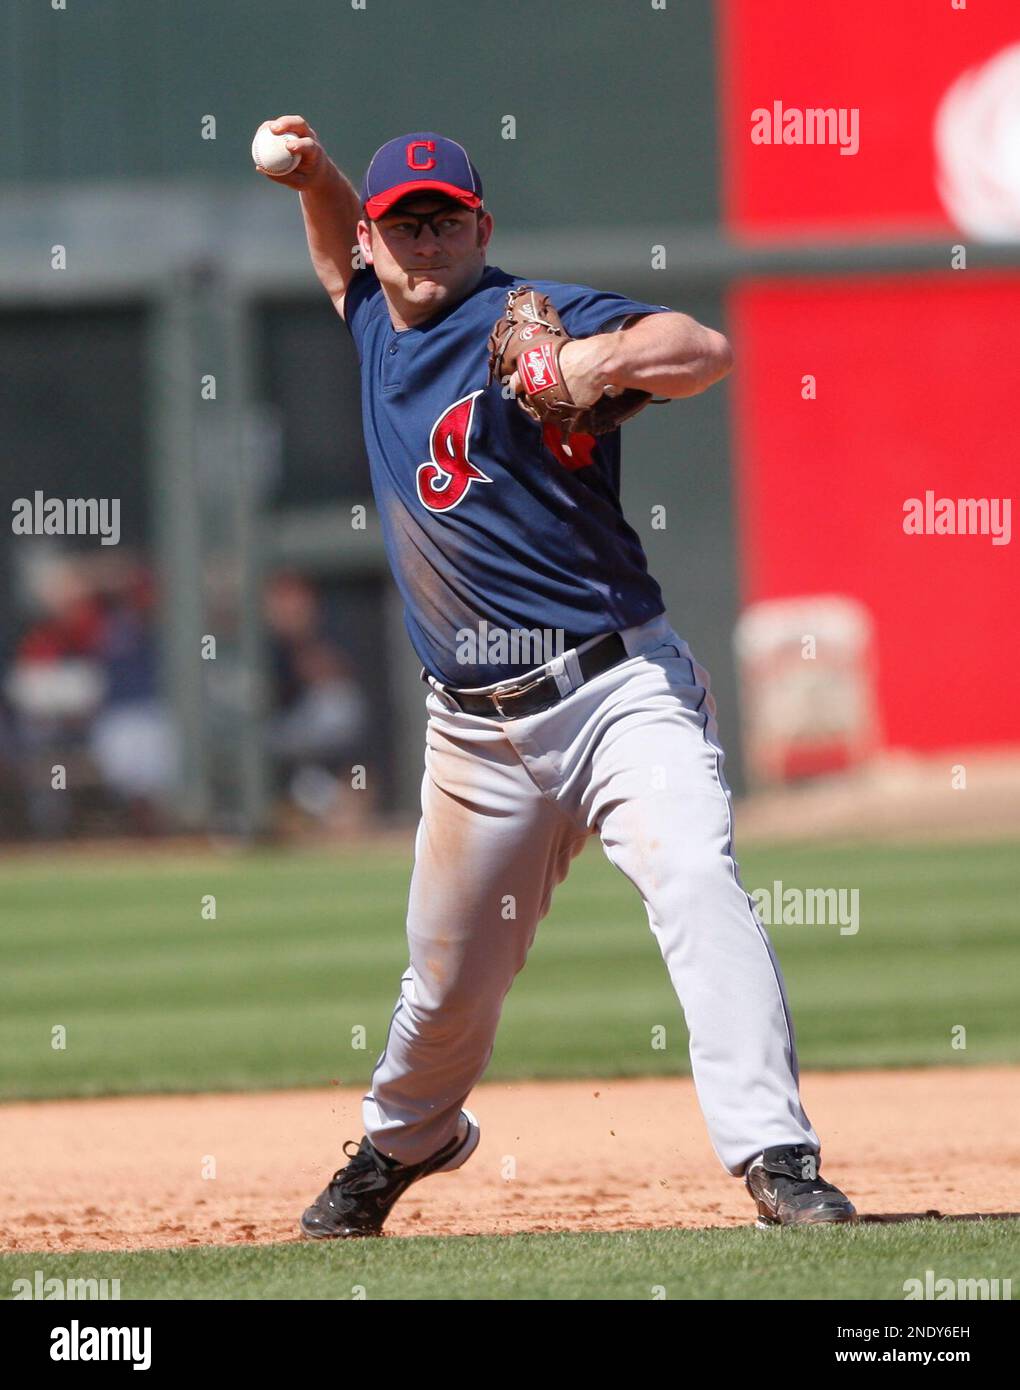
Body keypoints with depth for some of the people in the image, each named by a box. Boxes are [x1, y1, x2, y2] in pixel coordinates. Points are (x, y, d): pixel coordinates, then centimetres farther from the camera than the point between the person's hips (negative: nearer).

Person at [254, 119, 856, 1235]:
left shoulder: (530, 316, -7)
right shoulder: (378, 328, 14)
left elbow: (704, 352, -21)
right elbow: (342, 257, 38)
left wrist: (599, 359, -40)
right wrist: (312, 171, 17)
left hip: (618, 688, -6)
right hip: (477, 726, 6)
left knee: (694, 879, -26)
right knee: (448, 977, 13)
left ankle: (775, 1160, -32)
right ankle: (402, 1141, 42)